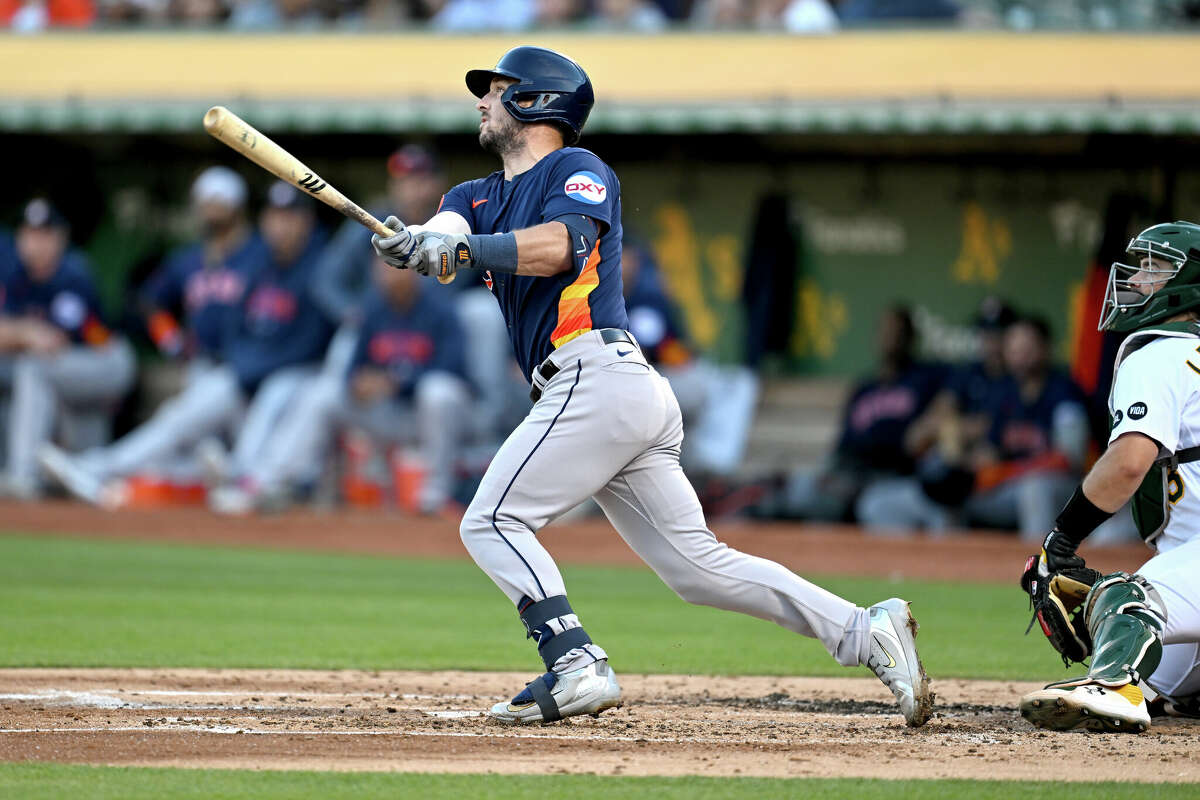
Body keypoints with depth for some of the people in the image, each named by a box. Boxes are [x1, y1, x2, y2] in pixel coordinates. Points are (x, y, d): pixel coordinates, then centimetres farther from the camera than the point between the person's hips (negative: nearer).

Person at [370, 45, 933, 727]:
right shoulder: (478, 197, 25)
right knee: (697, 564, 4)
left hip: (597, 377, -8)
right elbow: (441, 236, 3)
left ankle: (577, 666, -20)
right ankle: (865, 631, 0)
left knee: (492, 523, -10)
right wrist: (411, 244, -20)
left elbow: (557, 245, -18)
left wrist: (464, 246, -26)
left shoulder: (579, 170, 3)